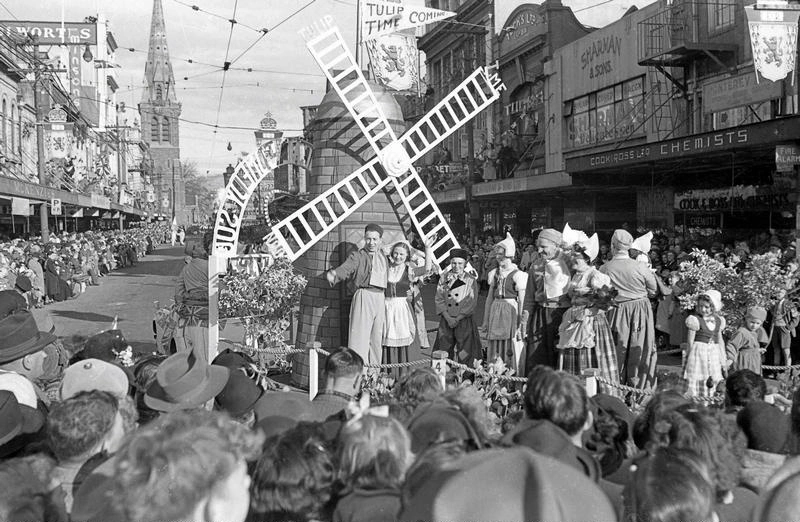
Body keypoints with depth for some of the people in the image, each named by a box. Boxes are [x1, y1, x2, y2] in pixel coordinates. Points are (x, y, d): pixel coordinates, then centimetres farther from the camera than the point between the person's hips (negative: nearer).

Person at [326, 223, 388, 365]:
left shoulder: (384, 257, 17)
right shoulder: (358, 256, -2)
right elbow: (345, 268, -20)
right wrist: (332, 275, -39)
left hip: (380, 299, 6)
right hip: (363, 296, -6)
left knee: (377, 339, 11)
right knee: (360, 338, -10)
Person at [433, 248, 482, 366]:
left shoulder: (471, 280, 0)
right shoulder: (444, 278, 6)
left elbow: (472, 303, -5)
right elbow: (439, 300, 3)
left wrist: (457, 318, -11)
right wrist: (448, 318, -9)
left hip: (464, 321, -2)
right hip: (446, 320, 2)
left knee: (464, 355, -2)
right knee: (444, 354, 2)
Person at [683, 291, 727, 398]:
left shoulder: (718, 321, 8)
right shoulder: (695, 320, -9)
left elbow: (720, 342, 15)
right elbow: (690, 342, -6)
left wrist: (723, 362, 16)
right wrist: (687, 359, -4)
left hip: (714, 355, 5)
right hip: (698, 353, -5)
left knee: (712, 384, 5)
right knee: (695, 383, -9)